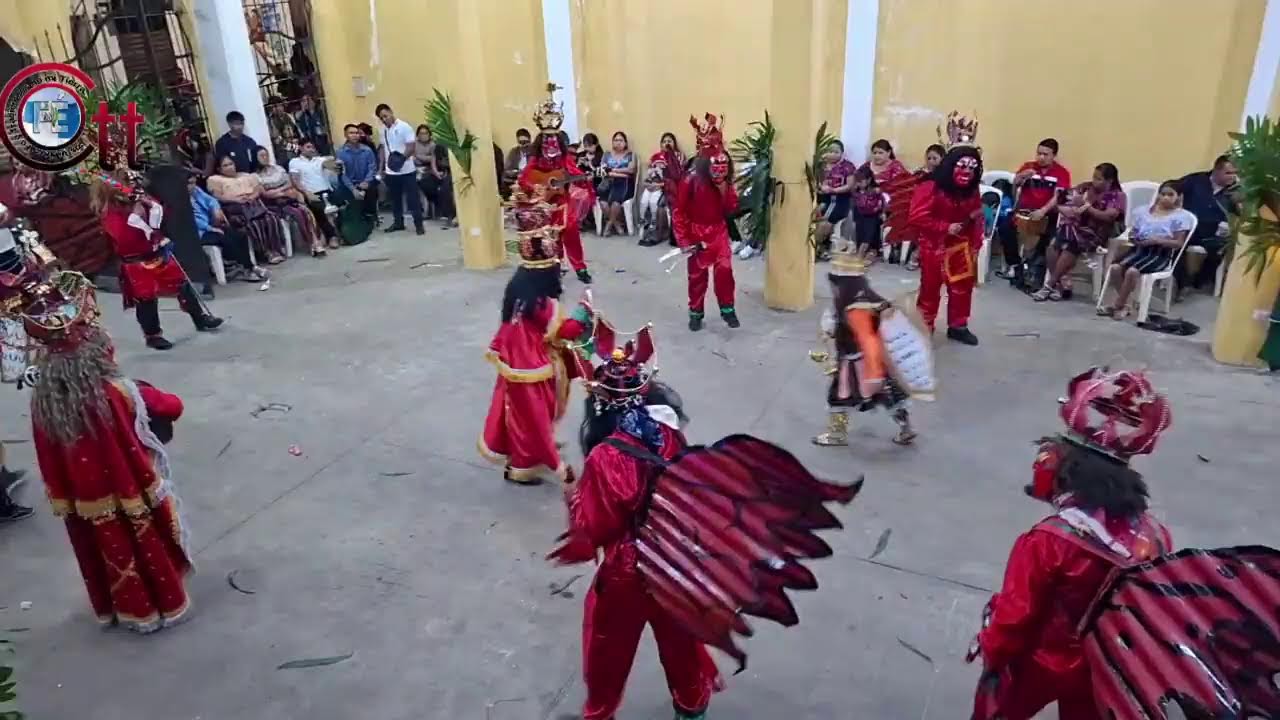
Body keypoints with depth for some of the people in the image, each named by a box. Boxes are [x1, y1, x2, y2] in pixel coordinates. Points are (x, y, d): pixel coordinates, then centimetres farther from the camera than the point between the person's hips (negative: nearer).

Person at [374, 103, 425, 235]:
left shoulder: (404, 127, -9)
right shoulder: (382, 130, 9)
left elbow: (411, 147, -14)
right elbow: (383, 149, 15)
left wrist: (402, 158, -30)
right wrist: (381, 168, 12)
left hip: (406, 170, -6)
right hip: (390, 171, 6)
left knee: (412, 197, -1)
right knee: (395, 198, 13)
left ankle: (419, 224, 5)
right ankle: (398, 222, 24)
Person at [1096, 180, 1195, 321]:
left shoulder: (1181, 216, 2)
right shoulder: (1144, 211, 17)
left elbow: (1178, 243, -4)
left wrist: (1157, 240, -19)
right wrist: (1133, 237, -5)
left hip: (1161, 253, -5)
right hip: (1140, 248, 5)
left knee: (1132, 271, -31)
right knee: (1115, 267, -24)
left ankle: (1117, 305, -13)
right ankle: (1124, 304, -8)